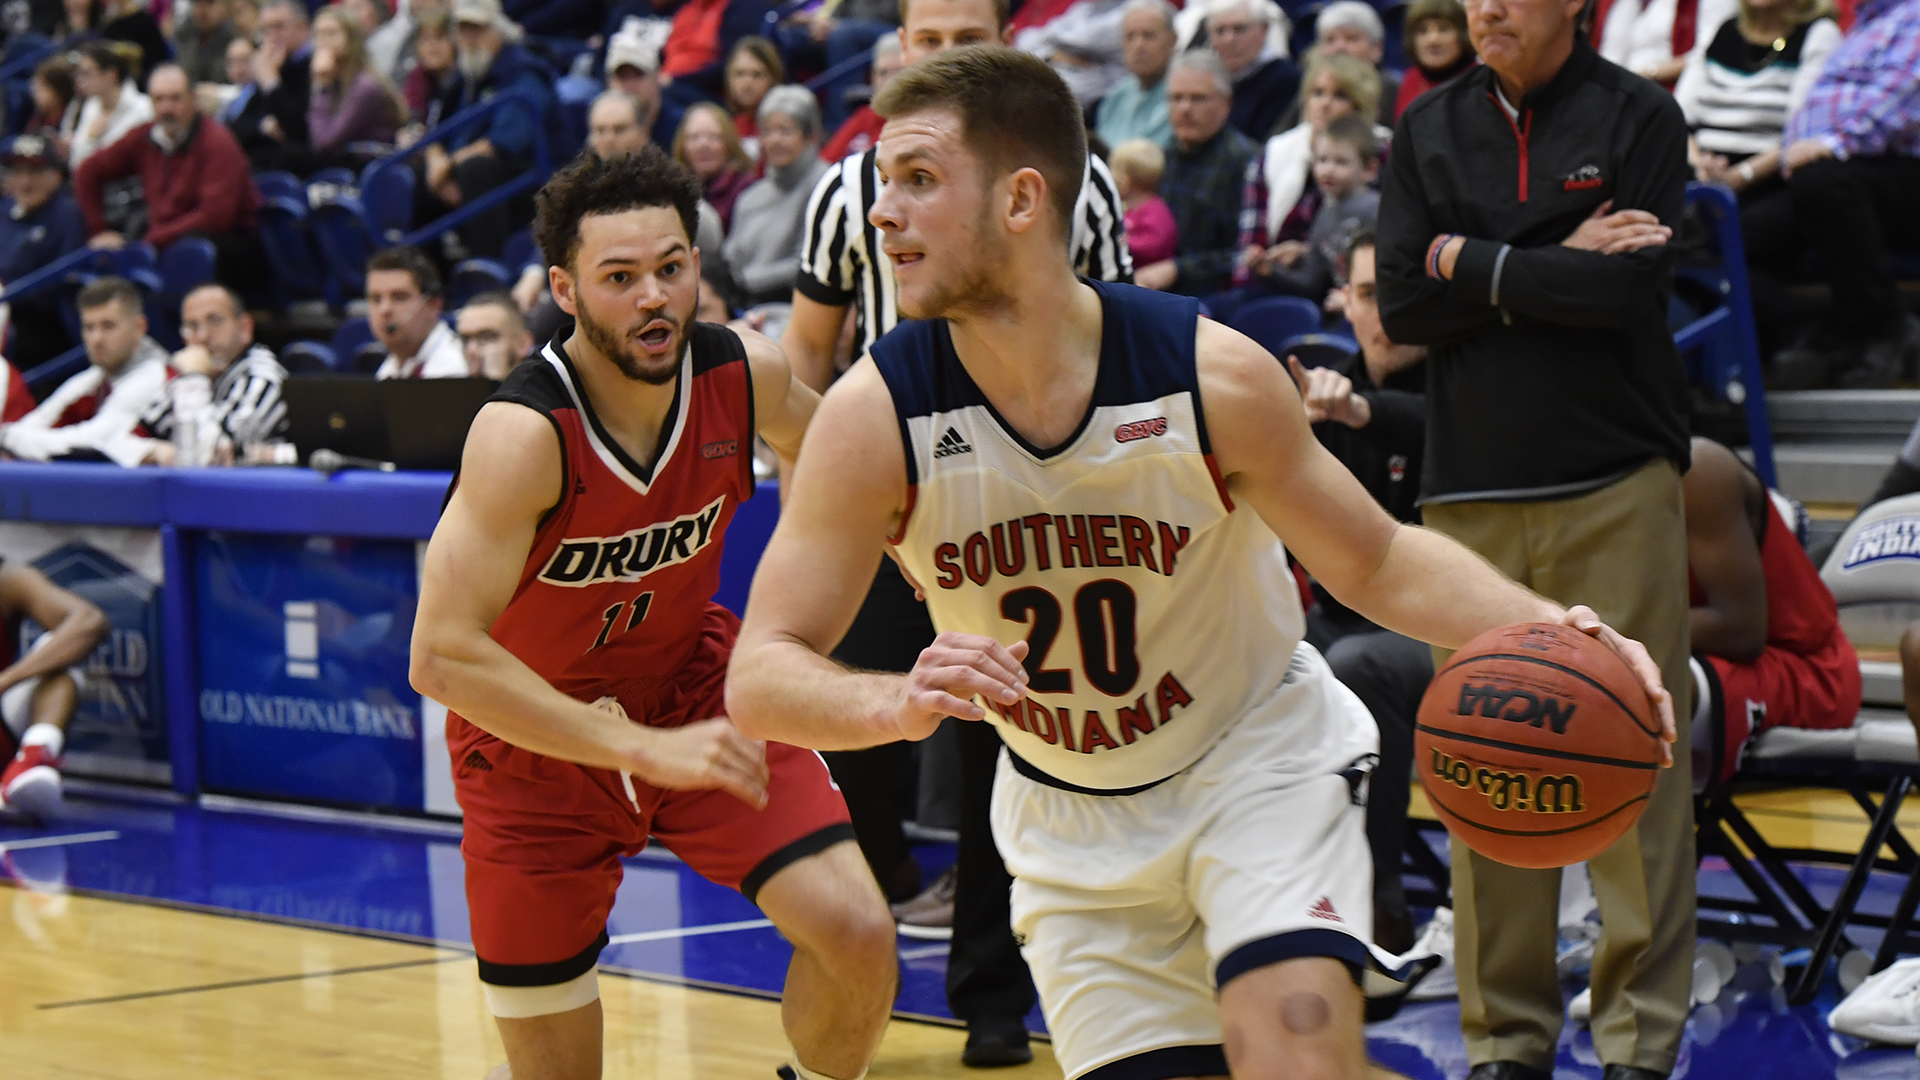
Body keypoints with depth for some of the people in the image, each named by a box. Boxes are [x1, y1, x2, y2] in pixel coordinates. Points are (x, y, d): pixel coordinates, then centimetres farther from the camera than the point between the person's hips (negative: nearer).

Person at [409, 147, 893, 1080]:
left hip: (693, 688, 4)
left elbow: (816, 448, 11)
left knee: (857, 935, -15)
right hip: (534, 734, -3)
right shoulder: (524, 433, -31)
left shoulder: (745, 374, -16)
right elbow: (442, 660, -37)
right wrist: (645, 750, -39)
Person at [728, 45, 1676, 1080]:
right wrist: (896, 702, -43)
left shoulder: (1211, 375, -22)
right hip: (1070, 818, 2)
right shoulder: (877, 414, -20)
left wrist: (1544, 629, -28)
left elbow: (1377, 563, -9)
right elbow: (760, 678, -20)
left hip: (1260, 759, -2)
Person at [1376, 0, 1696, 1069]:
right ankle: (1507, 1035, 10)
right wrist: (1555, 268, -8)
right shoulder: (1430, 130, 11)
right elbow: (1401, 302, 0)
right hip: (1470, 488, 3)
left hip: (1616, 484, -3)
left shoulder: (1639, 116, 1)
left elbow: (1627, 288, -11)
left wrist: (1473, 264, -5)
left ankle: (1642, 1035, 3)